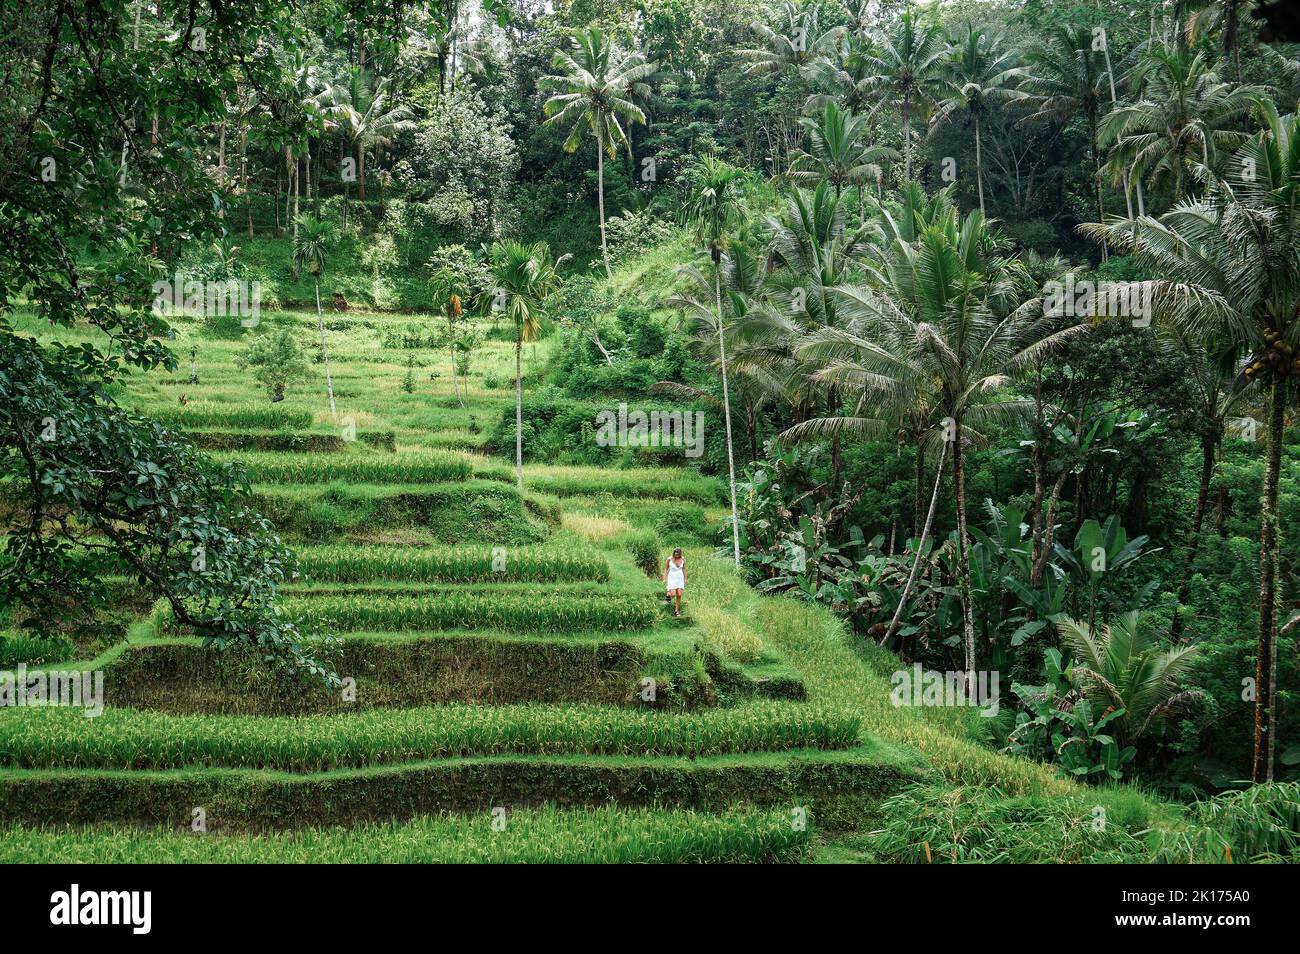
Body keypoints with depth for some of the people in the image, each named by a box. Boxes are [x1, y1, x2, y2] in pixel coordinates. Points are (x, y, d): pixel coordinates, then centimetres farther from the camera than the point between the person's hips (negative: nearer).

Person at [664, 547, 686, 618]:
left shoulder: (683, 559, -7)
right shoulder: (670, 559, -13)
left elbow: (684, 569, 6)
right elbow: (666, 569, -1)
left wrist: (685, 579, 10)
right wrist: (665, 579, 1)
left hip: (680, 578, 2)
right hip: (672, 578, -2)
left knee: (679, 595, -4)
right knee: (673, 594, -13)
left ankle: (677, 610, 9)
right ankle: (669, 595, 25)